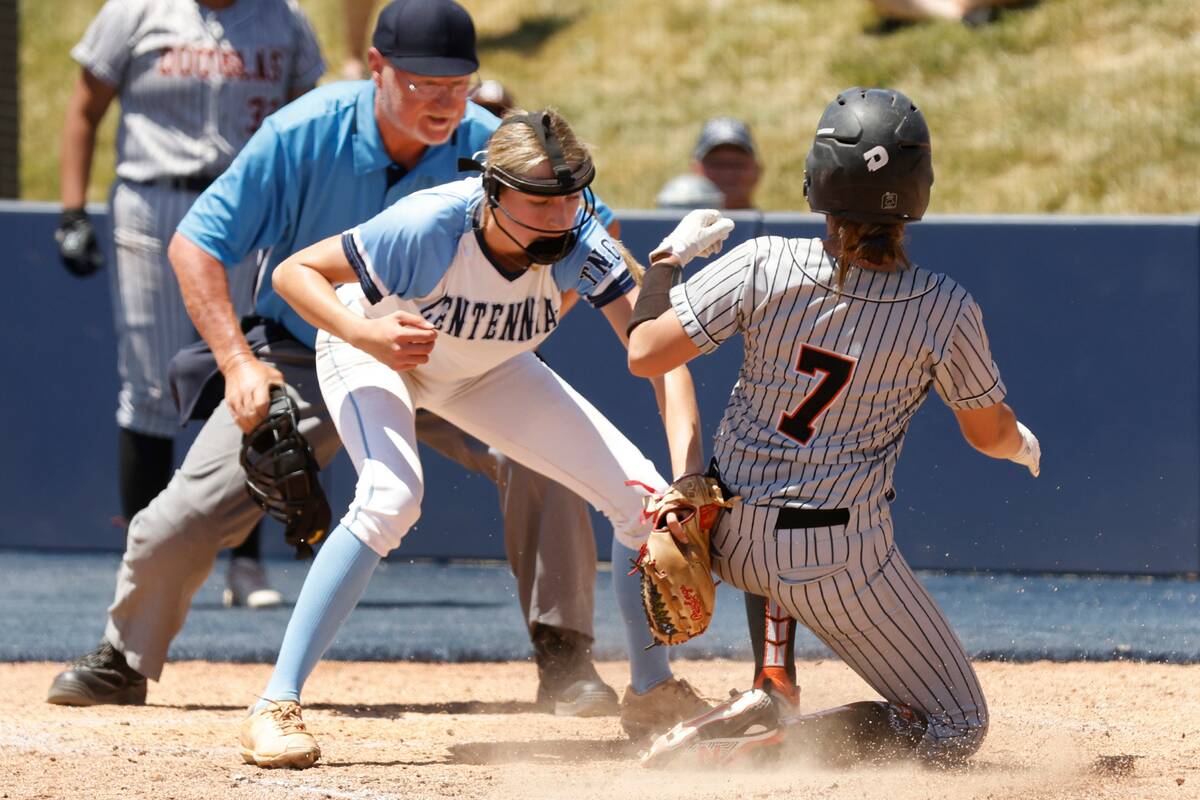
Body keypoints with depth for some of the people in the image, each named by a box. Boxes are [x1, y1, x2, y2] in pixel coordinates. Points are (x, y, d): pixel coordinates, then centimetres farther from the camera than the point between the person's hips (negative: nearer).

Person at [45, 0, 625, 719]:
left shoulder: (491, 150, -19)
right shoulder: (305, 134, -21)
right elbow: (196, 243, -14)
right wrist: (238, 362, -24)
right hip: (301, 358, -1)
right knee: (186, 517, -10)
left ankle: (565, 661, -9)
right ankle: (124, 663, 17)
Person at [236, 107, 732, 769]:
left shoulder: (579, 243, -30)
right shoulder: (430, 228, -39)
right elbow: (295, 272, -29)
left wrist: (687, 474, -49)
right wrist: (363, 332, -48)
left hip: (484, 371, 5)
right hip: (372, 350, -5)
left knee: (640, 494, -4)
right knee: (390, 498, -35)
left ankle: (651, 692, 20)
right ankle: (275, 709, -28)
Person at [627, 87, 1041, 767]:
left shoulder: (762, 266, -15)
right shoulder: (945, 311, -15)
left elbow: (646, 355, -12)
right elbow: (989, 433, 0)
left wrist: (665, 263, 6)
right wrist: (1024, 445, 25)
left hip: (733, 537, 4)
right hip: (838, 561, -4)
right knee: (957, 729, 9)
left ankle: (765, 700, 27)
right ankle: (769, 747, -14)